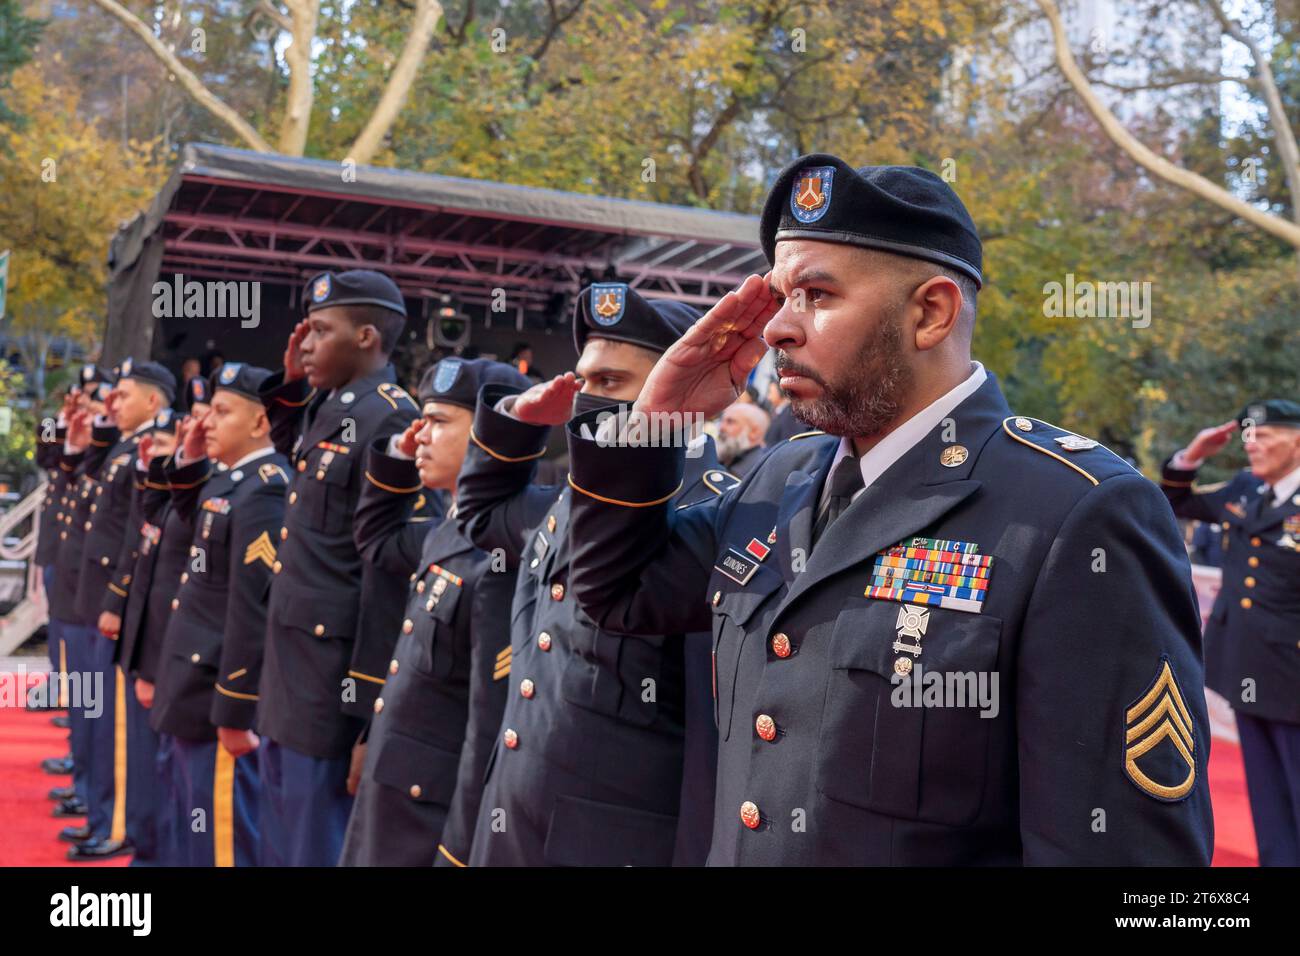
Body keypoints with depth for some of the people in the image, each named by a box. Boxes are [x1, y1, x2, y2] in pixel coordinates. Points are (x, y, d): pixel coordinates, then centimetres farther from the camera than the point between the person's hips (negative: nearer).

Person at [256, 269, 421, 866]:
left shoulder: (390, 421, -17)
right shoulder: (325, 408, 9)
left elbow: (391, 573, -20)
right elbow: (291, 452, 34)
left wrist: (368, 714, -20)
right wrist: (291, 383, 13)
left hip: (335, 674, -9)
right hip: (290, 663, 9)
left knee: (319, 845, 3)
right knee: (280, 841, 20)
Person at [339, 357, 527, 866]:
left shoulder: (502, 564, -24)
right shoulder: (447, 534, 3)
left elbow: (493, 731, -24)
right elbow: (377, 541, 25)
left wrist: (459, 852, -20)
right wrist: (396, 460, 8)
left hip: (438, 824, -9)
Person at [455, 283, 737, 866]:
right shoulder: (572, 502, 8)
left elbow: (725, 733, -20)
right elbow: (483, 509, 27)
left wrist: (701, 856, -18)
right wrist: (517, 419, 9)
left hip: (621, 847, -8)